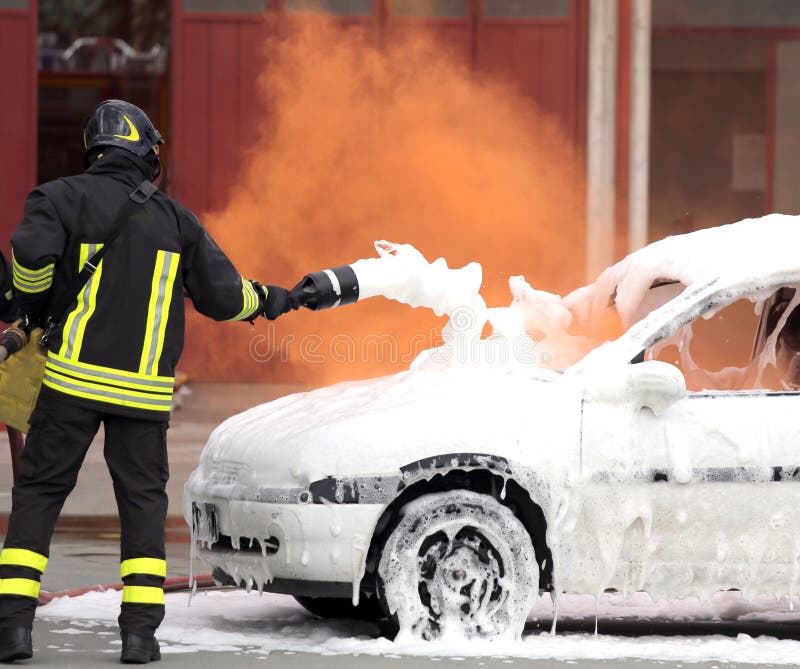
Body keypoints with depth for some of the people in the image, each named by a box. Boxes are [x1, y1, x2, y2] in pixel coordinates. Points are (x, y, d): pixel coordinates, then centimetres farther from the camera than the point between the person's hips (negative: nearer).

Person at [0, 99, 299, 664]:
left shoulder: (61, 198, 0)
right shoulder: (174, 218, 9)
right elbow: (222, 294, 9)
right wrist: (266, 300, 30)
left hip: (74, 378, -1)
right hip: (144, 388, 2)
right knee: (143, 499, 11)